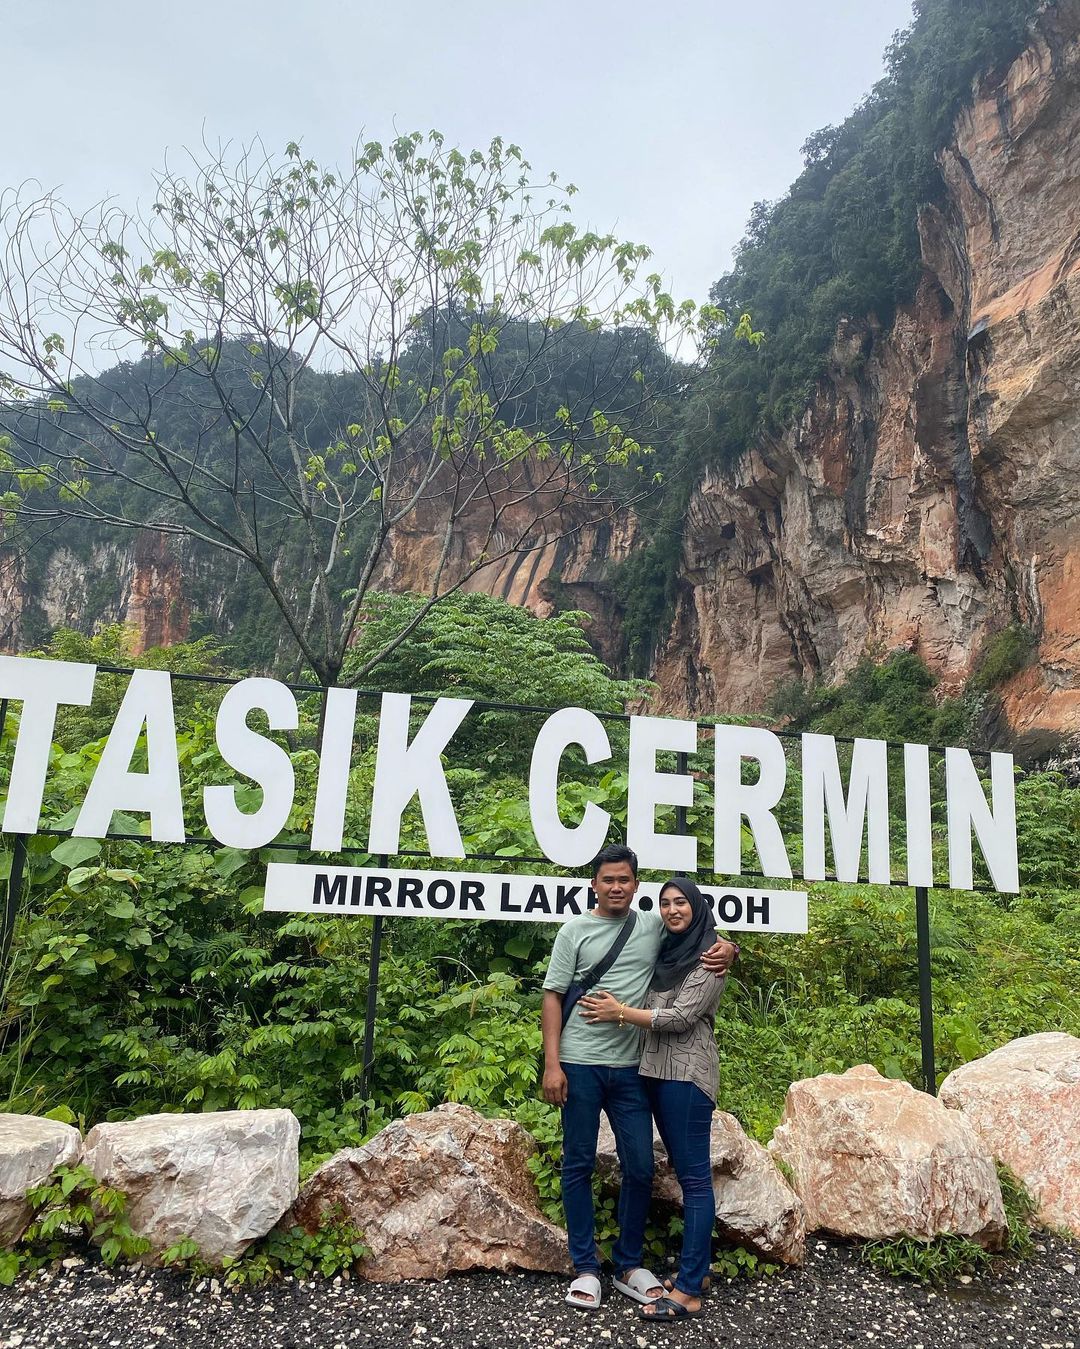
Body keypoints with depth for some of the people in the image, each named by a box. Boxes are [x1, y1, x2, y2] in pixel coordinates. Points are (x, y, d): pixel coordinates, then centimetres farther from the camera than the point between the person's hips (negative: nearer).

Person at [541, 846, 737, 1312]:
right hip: (580, 1065, -2)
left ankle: (628, 1265, 26)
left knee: (640, 1168, 8)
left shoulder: (655, 927, 5)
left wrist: (725, 948, -8)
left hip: (631, 1069, 3)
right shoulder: (575, 932, -1)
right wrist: (552, 1064, -8)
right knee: (579, 1165, 7)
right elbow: (553, 997, -1)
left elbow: (701, 934, 17)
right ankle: (585, 1268, 21)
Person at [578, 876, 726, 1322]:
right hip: (655, 1071, 8)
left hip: (687, 1075, -8)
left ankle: (688, 1292, 1)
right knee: (684, 1171, 15)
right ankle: (697, 1268, 25)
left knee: (694, 1175, -3)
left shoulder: (709, 957, -9)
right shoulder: (665, 952, 13)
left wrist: (620, 1013, -12)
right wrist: (615, 1008, 0)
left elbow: (681, 1017, -15)